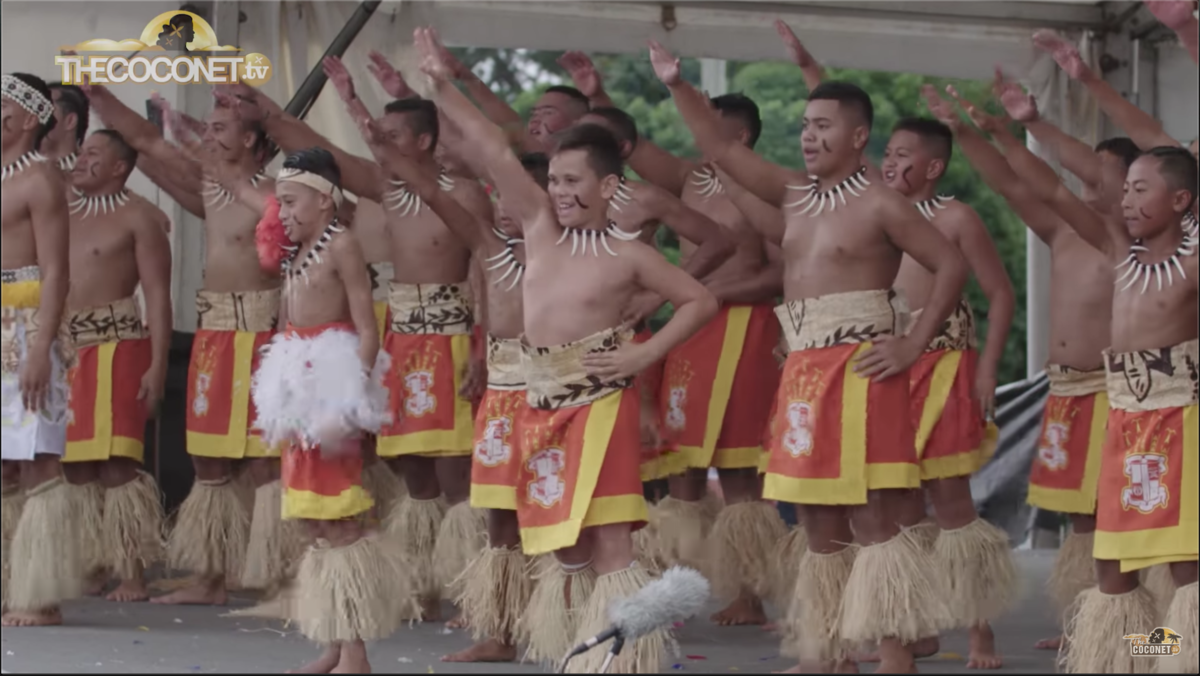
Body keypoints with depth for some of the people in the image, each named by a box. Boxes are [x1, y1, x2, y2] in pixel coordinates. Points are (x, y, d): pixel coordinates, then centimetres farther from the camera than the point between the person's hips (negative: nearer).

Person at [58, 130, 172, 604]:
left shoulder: (137, 217, 0)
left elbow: (158, 295, -5)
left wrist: (157, 366, -12)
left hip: (115, 347, -6)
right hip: (62, 347, 6)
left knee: (114, 464, -10)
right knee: (73, 466, 4)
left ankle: (132, 573, -9)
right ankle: (91, 565, 9)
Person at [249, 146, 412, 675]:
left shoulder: (341, 245, -10)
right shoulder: (297, 254, 14)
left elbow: (367, 329, -15)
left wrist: (354, 395, -22)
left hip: (331, 386, -9)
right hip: (300, 391, 9)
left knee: (338, 521, -8)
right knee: (316, 522, 12)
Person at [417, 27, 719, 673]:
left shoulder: (627, 255, -3)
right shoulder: (539, 227, 7)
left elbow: (701, 301, 2)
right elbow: (494, 151, 2)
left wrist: (644, 354, -7)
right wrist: (444, 88, -4)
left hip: (599, 407, -5)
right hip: (540, 407, 5)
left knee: (608, 546, -9)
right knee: (562, 547, 11)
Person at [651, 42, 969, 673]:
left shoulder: (880, 206, -6)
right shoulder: (796, 194, 14)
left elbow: (951, 266, -7)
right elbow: (721, 150, 15)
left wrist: (912, 344, -11)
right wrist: (678, 88, 4)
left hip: (858, 372, -8)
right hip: (802, 371, 8)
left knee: (872, 520, -9)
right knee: (819, 522, 12)